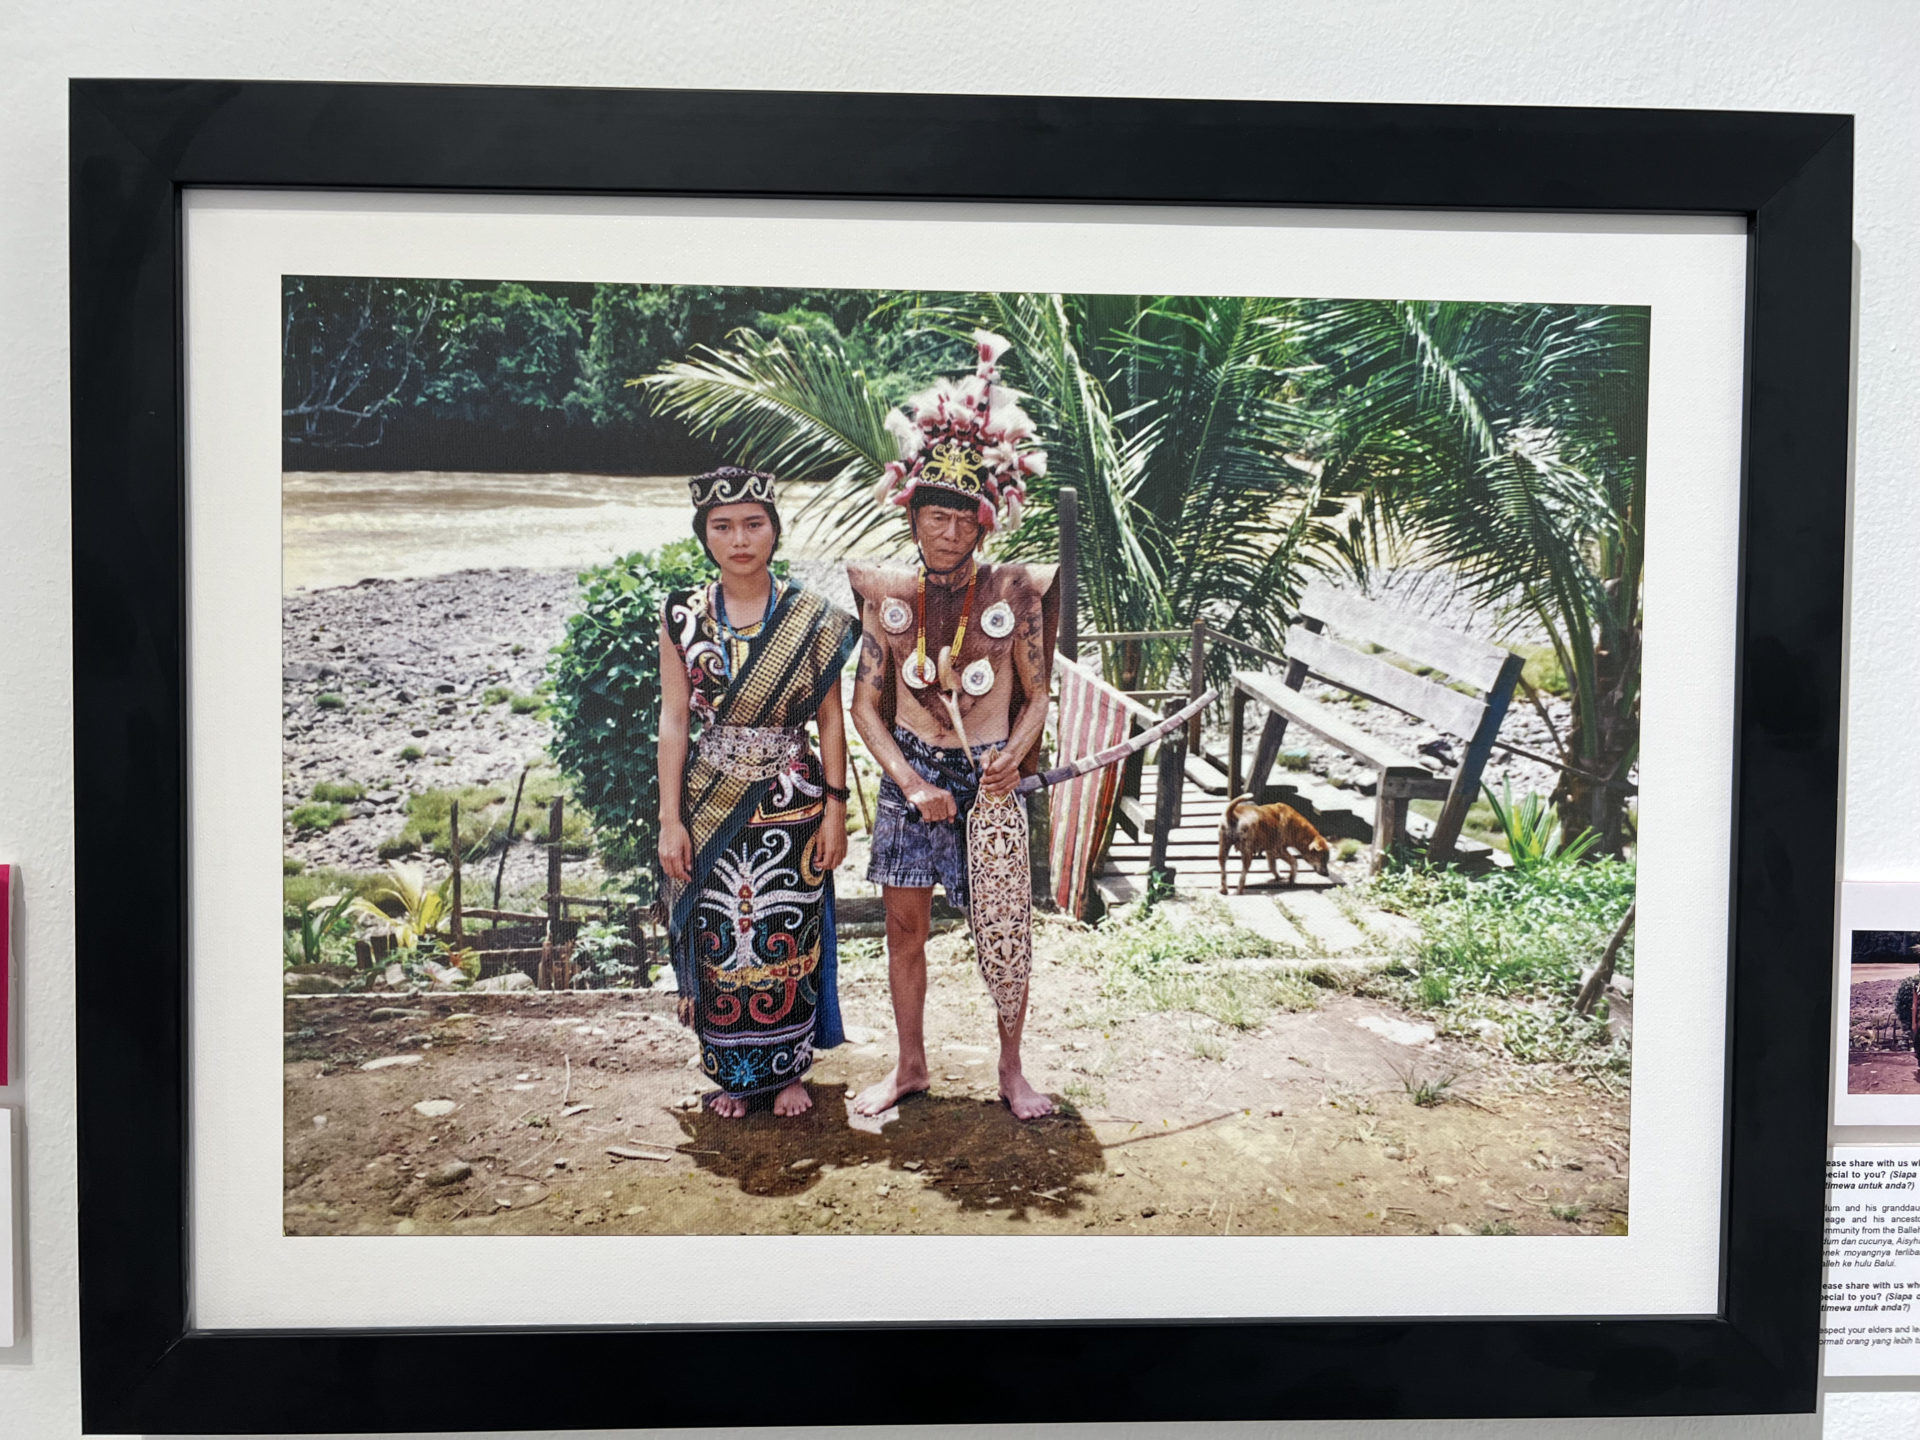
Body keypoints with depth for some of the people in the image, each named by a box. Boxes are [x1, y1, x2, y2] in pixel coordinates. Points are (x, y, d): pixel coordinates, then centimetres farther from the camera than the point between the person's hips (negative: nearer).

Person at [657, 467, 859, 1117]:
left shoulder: (814, 619, -4)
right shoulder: (683, 618, -1)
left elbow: (831, 718, 0)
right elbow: (673, 719, -1)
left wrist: (835, 808, -4)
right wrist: (670, 819, -4)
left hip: (792, 802, -1)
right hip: (711, 803, 1)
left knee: (788, 938, 6)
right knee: (717, 939, 7)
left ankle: (789, 1069, 26)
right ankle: (732, 1073, 26)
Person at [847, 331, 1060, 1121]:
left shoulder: (1013, 592, -4)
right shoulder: (888, 595, 0)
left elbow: (1037, 696, 1)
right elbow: (866, 705, 1)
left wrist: (1014, 755, -18)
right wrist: (911, 782, -10)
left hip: (991, 776, -1)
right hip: (908, 774, 2)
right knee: (905, 926, 9)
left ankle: (1011, 1069, 22)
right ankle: (909, 1064, 27)